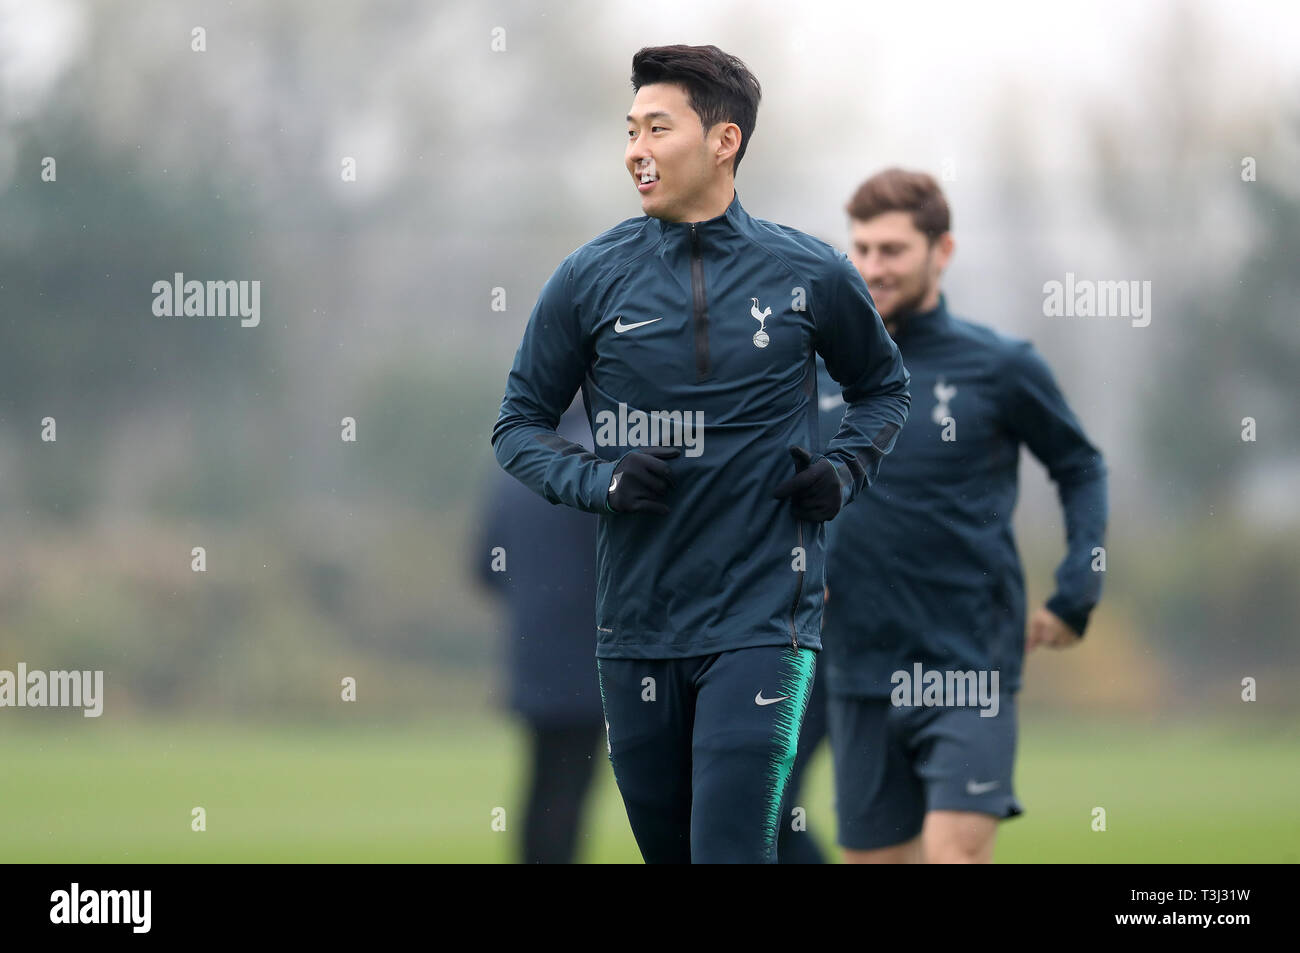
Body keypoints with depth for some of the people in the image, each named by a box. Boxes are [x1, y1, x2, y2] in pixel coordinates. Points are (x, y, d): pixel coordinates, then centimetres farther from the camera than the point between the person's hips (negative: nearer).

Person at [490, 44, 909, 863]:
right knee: (667, 848, 11)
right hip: (639, 621, 2)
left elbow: (884, 387, 18)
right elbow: (520, 424, 9)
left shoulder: (810, 275, 1)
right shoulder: (591, 279, 1)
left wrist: (846, 472, 0)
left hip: (762, 619, -2)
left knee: (730, 848, -15)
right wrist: (599, 481, -10)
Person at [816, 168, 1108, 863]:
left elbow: (1081, 468, 10)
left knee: (957, 853, -16)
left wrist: (1076, 593, -1)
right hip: (860, 673, 4)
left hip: (968, 670, -4)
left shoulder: (999, 368, -3)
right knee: (875, 859, 7)